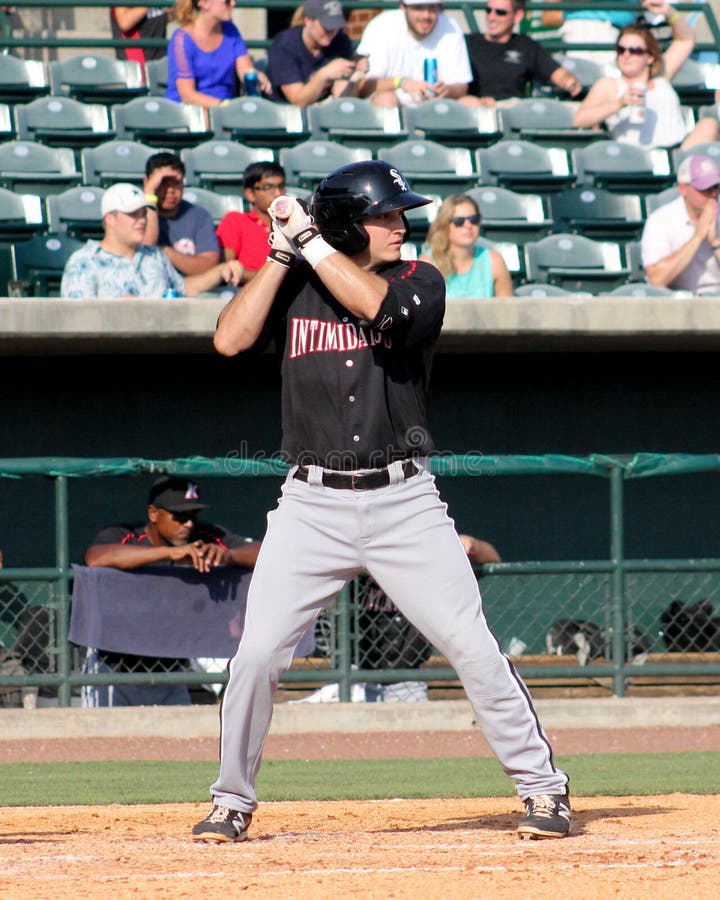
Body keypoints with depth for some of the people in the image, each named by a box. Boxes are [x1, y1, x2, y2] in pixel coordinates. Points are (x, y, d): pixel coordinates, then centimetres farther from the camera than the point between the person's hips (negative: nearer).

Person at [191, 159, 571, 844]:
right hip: (311, 505, 1)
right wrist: (283, 251, -7)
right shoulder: (292, 285, 6)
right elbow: (230, 339, -9)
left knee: (472, 647, -5)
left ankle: (542, 786, 6)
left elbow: (376, 302, -20)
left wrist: (308, 238, -13)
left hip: (404, 502, -1)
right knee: (256, 653, -6)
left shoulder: (418, 281, 2)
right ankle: (232, 801, 11)